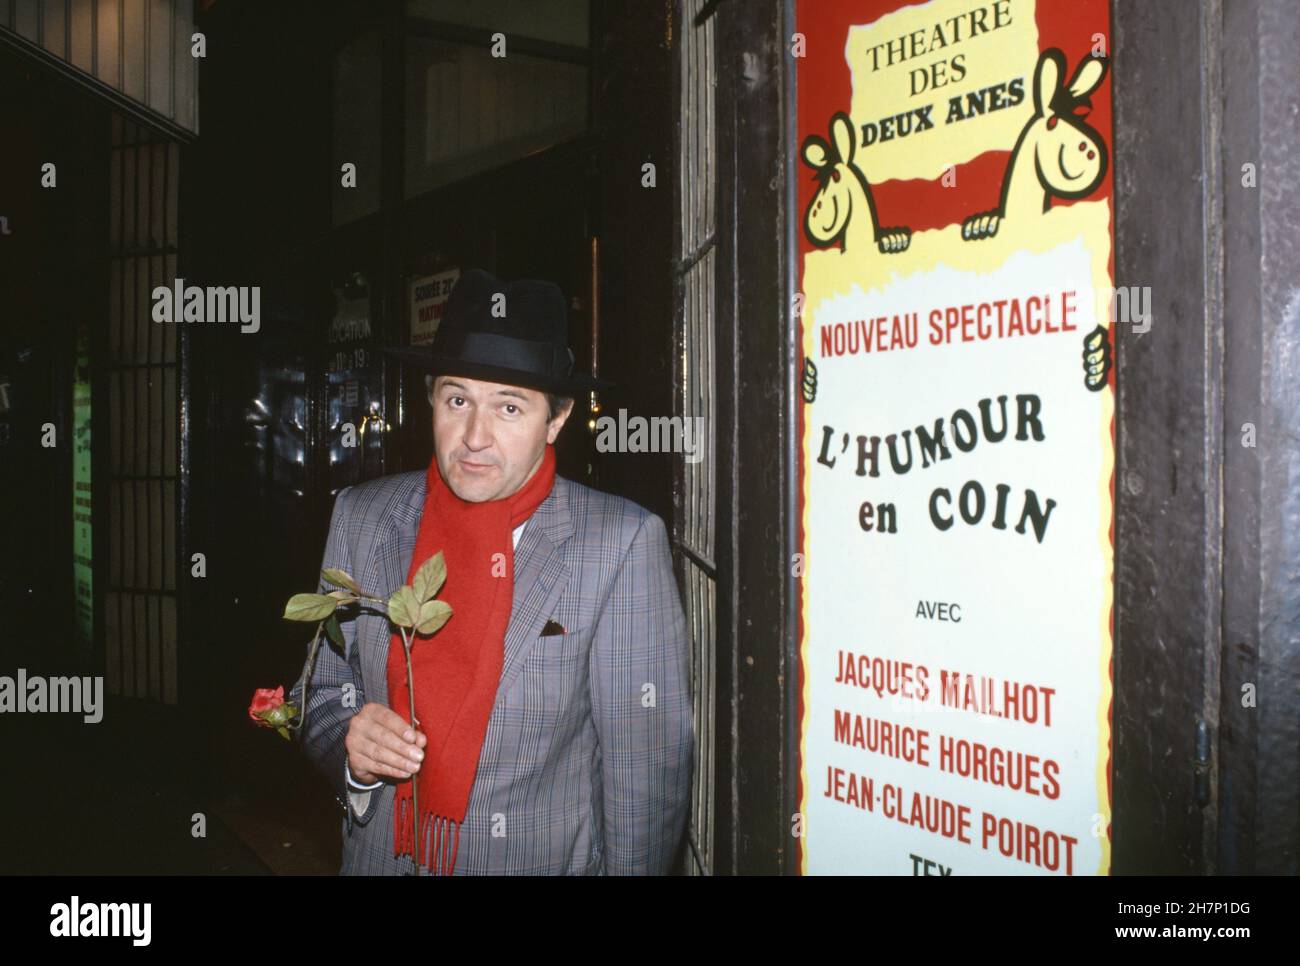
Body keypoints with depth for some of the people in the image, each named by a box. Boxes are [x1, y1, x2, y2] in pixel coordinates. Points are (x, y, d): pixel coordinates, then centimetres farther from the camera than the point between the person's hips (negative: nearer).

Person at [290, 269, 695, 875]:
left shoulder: (621, 541, -16)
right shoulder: (360, 517, -5)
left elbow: (648, 759, -14)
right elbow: (323, 692, 4)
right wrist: (350, 747, -15)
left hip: (546, 859, -2)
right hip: (380, 858, 3)